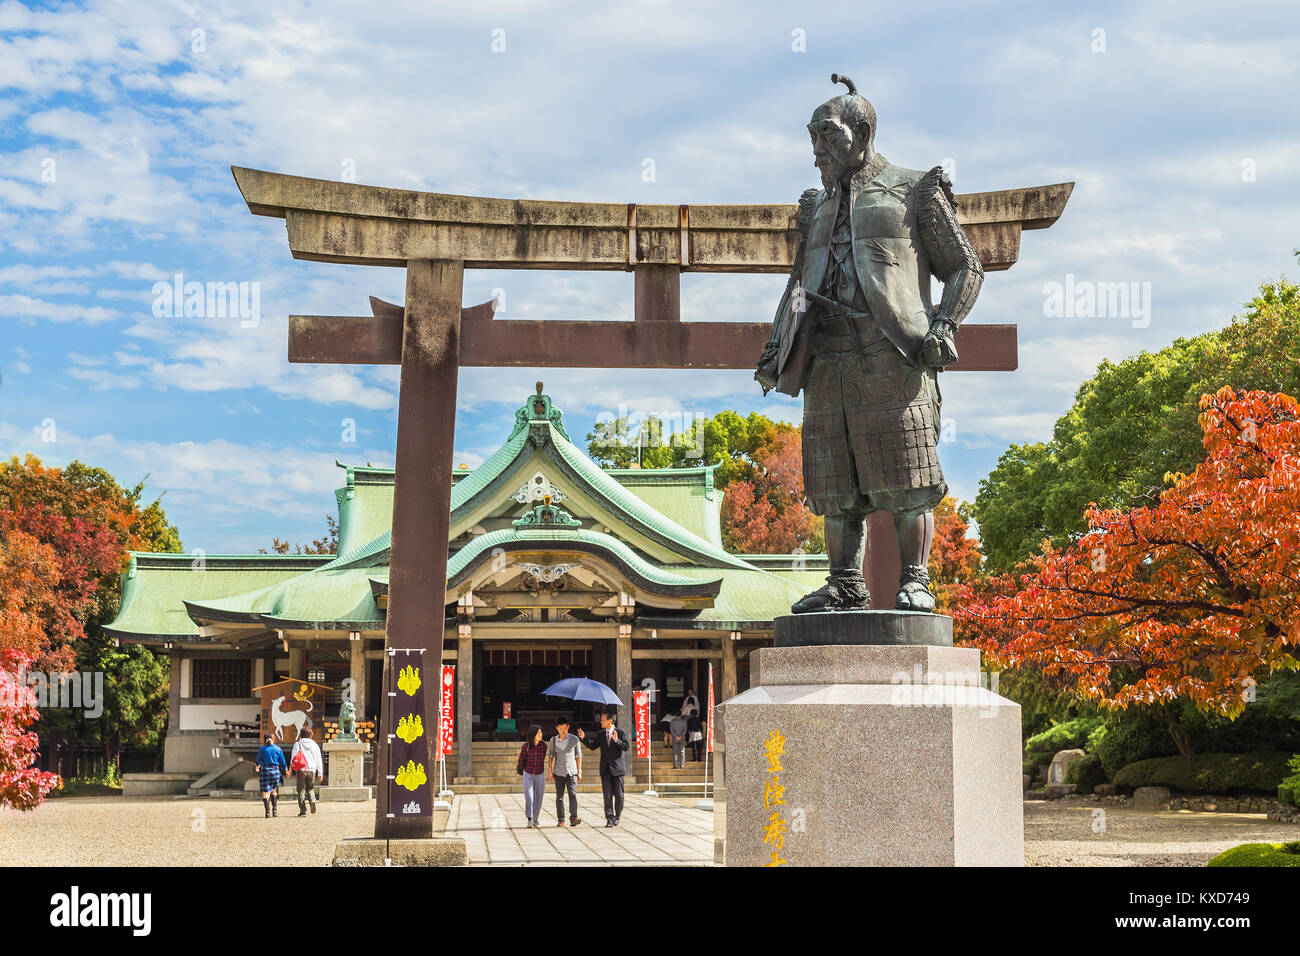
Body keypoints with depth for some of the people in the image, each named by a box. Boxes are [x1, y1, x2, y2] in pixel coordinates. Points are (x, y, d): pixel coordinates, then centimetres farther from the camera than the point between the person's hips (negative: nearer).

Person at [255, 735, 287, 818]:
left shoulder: (262, 749, 1)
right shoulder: (278, 749, 2)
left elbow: (258, 759, 14)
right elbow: (282, 762, 5)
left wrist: (258, 766, 36)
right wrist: (286, 770, 23)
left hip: (264, 771, -2)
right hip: (275, 771, 2)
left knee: (266, 792, -2)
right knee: (274, 791, 19)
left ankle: (268, 813, -10)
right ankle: (275, 811, 13)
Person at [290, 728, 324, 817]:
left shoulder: (298, 744, 2)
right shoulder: (315, 745, 8)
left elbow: (294, 756, -9)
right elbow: (319, 759, 9)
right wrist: (320, 773, 13)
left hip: (301, 770, -2)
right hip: (312, 770, 2)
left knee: (301, 790, 5)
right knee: (310, 789, 18)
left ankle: (303, 811, 0)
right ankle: (312, 800, -13)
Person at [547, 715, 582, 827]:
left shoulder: (574, 740, 1)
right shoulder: (553, 740, 4)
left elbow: (578, 756, 7)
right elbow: (550, 757, 8)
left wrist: (579, 772, 5)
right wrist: (550, 771, 0)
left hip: (572, 772, -2)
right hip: (558, 773, 2)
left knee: (573, 795, -15)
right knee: (559, 797, 5)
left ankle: (573, 818, -24)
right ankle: (560, 820, 12)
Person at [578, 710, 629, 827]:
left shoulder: (620, 733, -2)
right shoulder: (600, 735, 11)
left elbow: (626, 747, -11)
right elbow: (592, 746, 14)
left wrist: (616, 740, -27)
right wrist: (583, 738, 1)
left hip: (617, 768, -3)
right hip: (605, 769, 3)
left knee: (619, 795, 1)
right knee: (607, 795, -1)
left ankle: (617, 817, 17)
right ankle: (609, 819, -1)